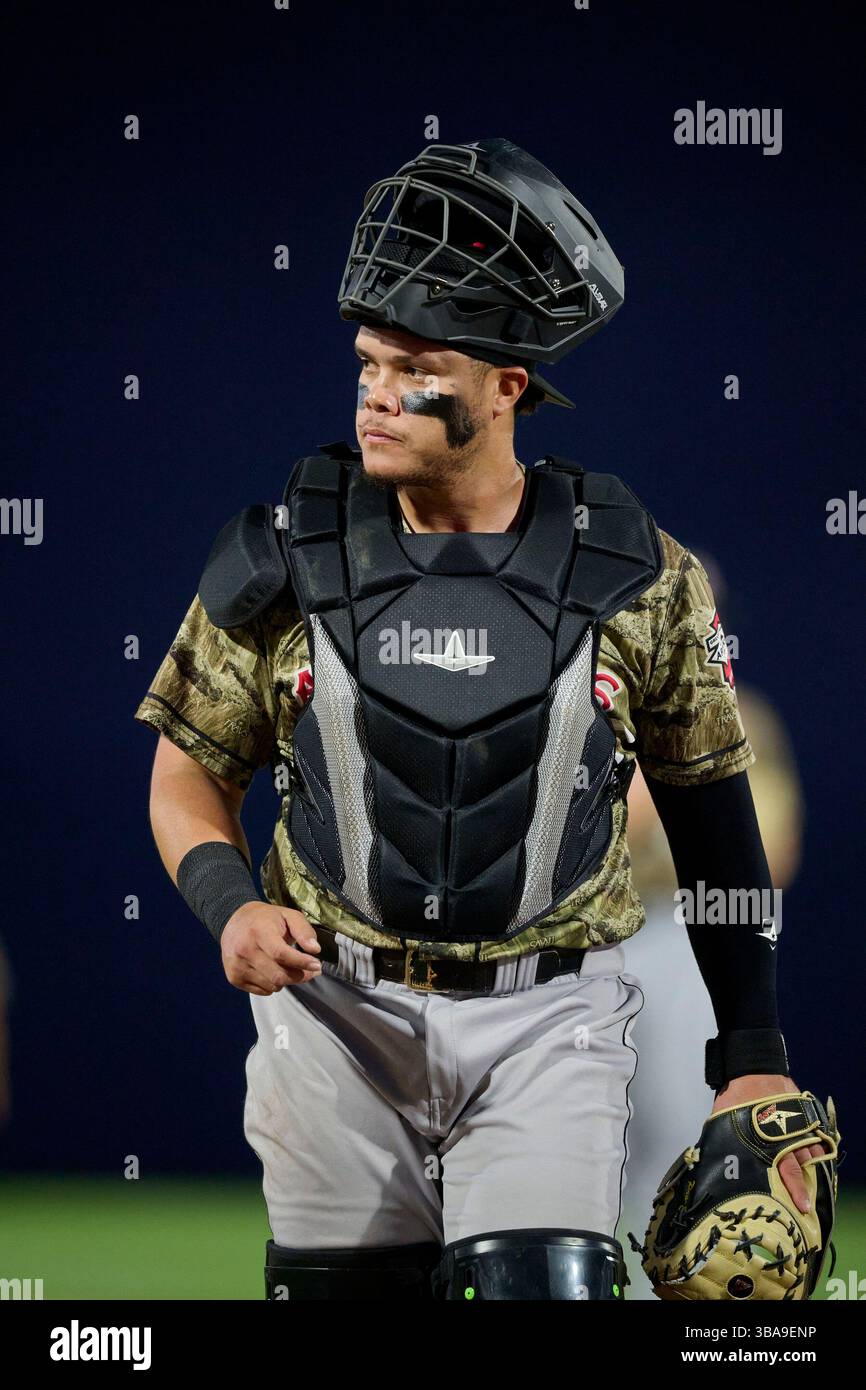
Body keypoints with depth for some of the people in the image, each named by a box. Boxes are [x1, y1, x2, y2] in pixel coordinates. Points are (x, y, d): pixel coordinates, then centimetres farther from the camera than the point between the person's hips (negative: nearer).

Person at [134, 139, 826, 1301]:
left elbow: (712, 812, 7)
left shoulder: (636, 579, -3)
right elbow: (192, 771, 7)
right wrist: (231, 906, -15)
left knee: (543, 1286, -16)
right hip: (340, 1015, 1)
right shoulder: (286, 563, -2)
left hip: (548, 1017, -1)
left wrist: (754, 1059, 6)